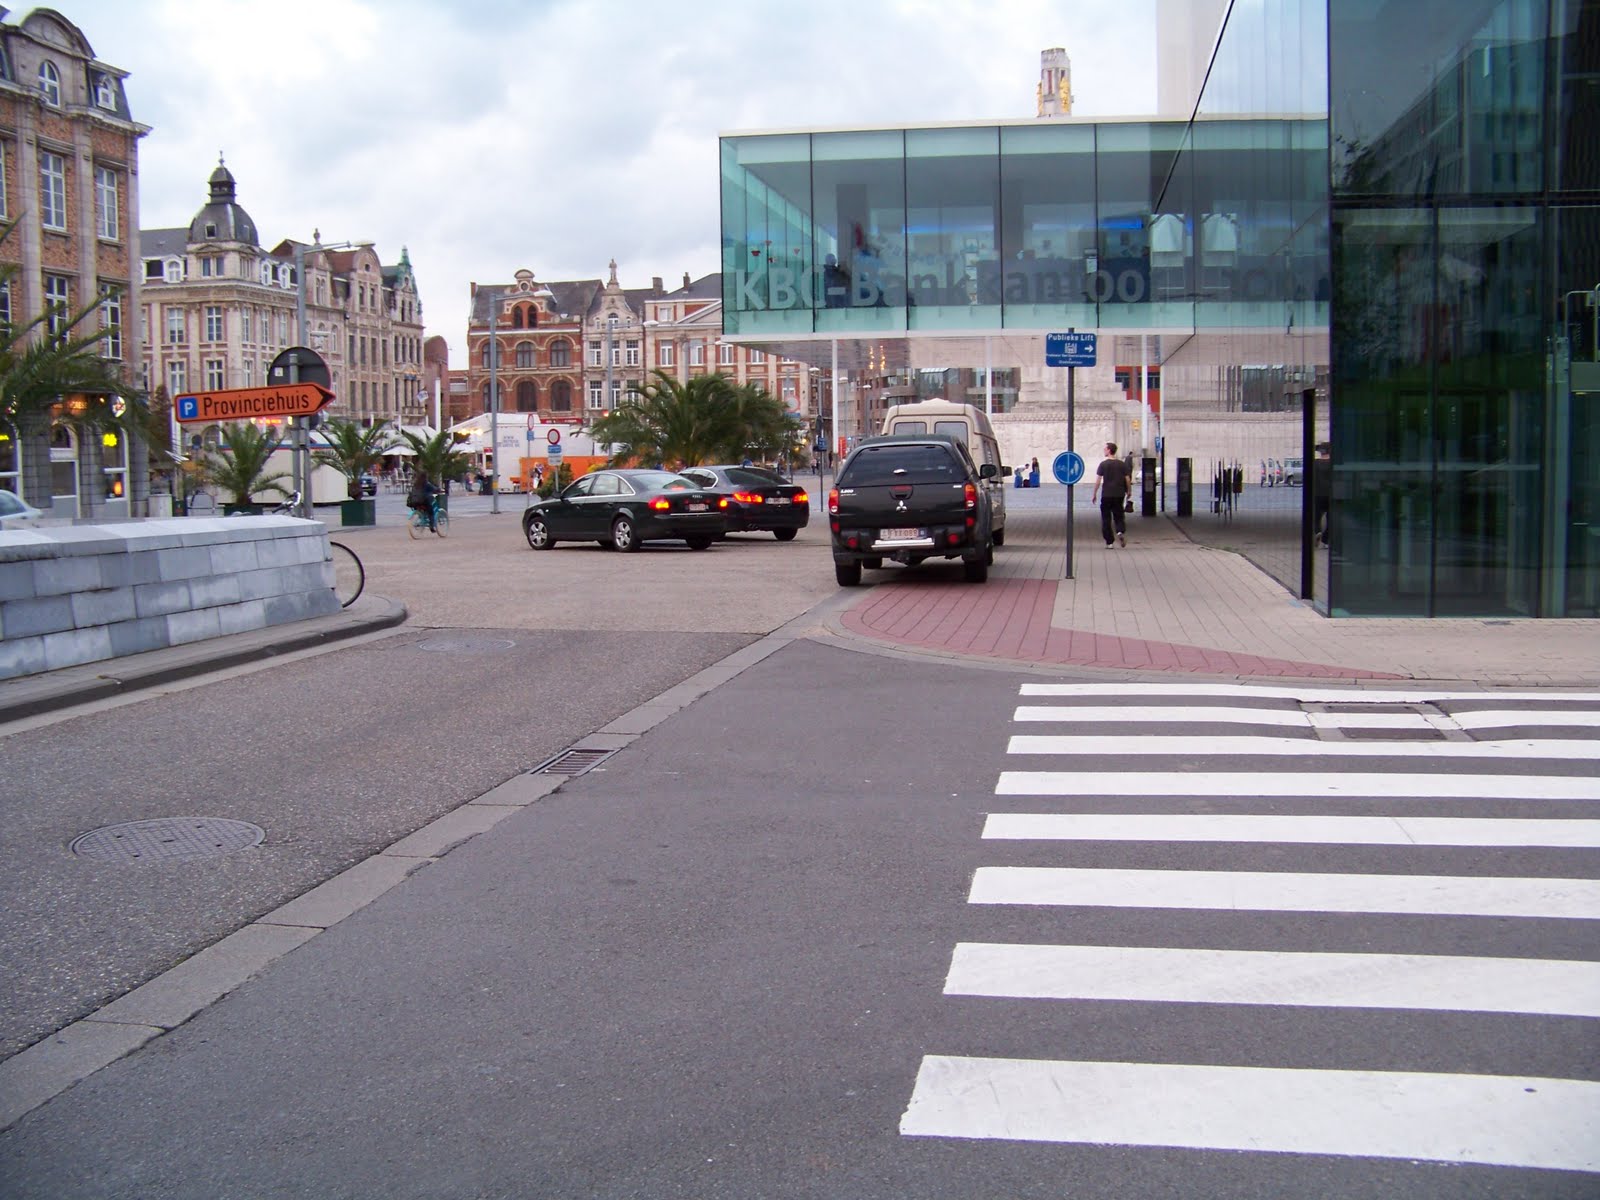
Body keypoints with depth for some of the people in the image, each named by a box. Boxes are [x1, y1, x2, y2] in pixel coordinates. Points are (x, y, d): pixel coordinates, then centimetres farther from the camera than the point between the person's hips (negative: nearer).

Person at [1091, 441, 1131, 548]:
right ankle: (1121, 531, -17)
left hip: (1106, 495, -3)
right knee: (1119, 515, 13)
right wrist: (1128, 492, 19)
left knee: (1106, 518, 6)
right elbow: (1127, 479, 4)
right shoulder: (1122, 464, 3)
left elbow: (1098, 480, -8)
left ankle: (1109, 542, 5)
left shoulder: (1103, 464, -6)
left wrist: (1094, 494, -1)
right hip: (1119, 494, 3)